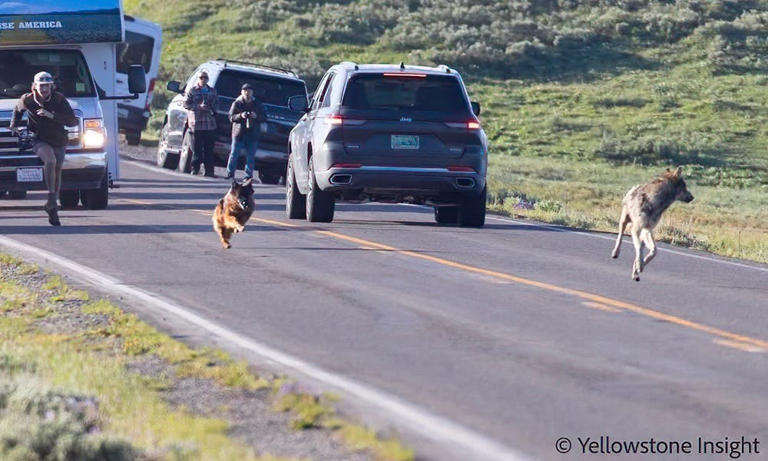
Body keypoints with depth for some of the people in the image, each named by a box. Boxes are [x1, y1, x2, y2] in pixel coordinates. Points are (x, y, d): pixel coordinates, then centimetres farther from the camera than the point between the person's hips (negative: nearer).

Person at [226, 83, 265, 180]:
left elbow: (264, 118, 10)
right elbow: (231, 117, 0)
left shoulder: (257, 104, 11)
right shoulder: (237, 103, 5)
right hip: (239, 133, -1)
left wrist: (256, 116, -11)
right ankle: (230, 173, 1)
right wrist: (240, 116, -18)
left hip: (252, 134, 1)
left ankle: (249, 175, 4)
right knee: (234, 154, -4)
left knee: (250, 156, 0)